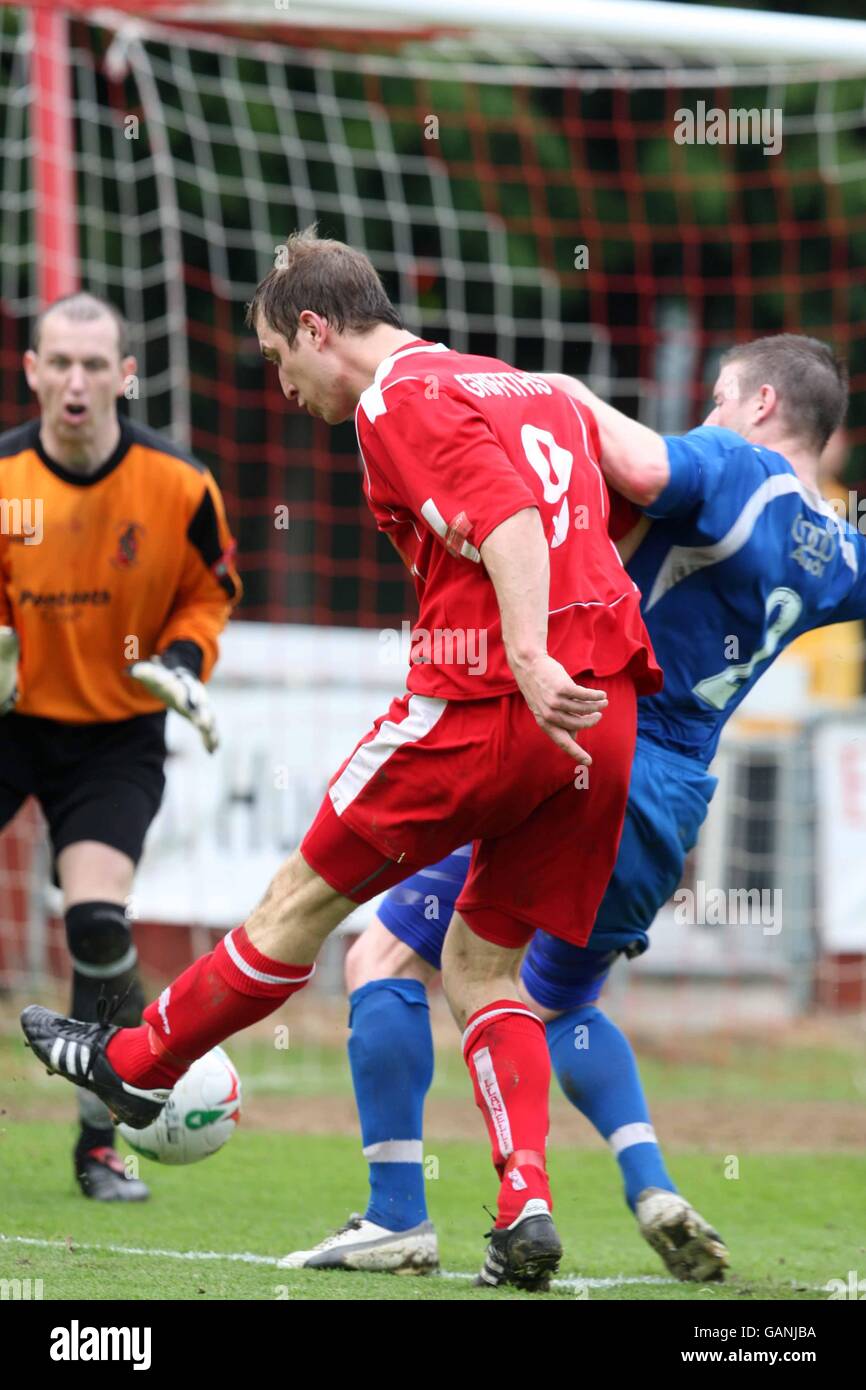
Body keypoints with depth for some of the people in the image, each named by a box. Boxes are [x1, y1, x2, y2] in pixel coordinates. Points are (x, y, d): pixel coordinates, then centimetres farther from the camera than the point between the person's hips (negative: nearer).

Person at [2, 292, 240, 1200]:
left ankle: (100, 1146, -2)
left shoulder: (178, 485, -13)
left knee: (98, 922, -17)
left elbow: (210, 590, 6)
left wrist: (183, 661, -11)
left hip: (116, 732, -1)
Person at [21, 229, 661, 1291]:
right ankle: (526, 1202, -3)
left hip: (481, 705, -8)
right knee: (482, 963, 14)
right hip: (608, 717, 8)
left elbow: (507, 517, -20)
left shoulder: (397, 399, -4)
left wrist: (530, 658, -30)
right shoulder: (529, 389, 22)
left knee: (305, 895, 10)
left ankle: (138, 1064, 26)